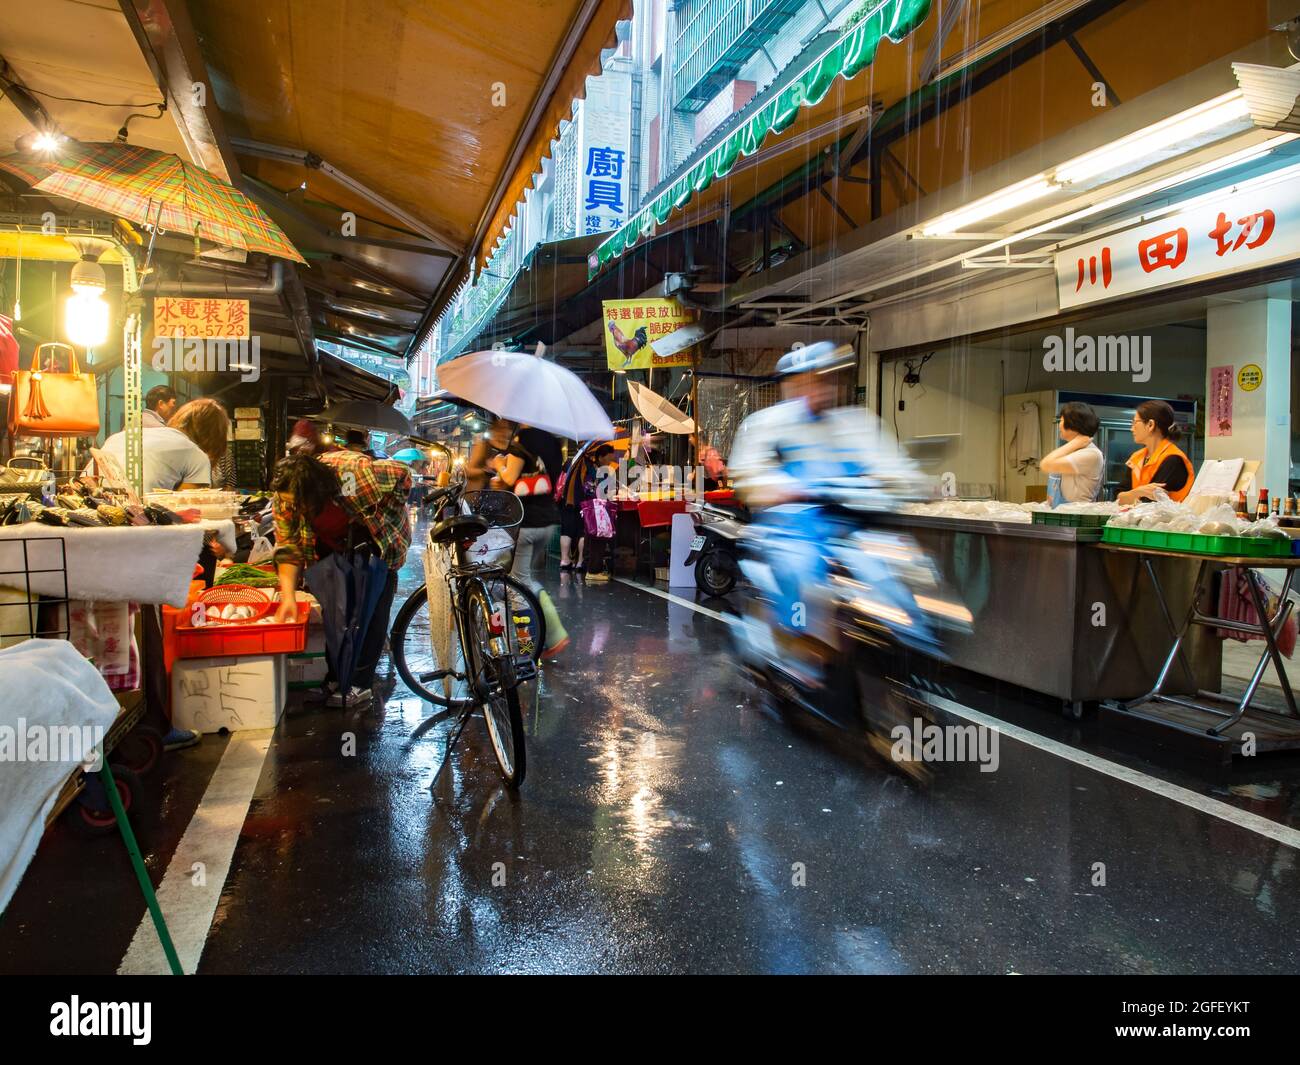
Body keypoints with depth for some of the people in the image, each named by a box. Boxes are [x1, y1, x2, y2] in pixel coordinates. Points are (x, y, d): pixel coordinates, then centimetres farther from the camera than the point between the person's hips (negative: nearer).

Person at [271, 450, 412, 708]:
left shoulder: (354, 473, -39)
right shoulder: (283, 501, -24)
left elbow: (402, 475, -25)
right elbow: (288, 547, -19)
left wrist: (382, 520, -20)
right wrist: (288, 597, -29)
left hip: (379, 540, -4)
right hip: (334, 544, 5)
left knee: (373, 608, -9)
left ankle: (360, 684, -4)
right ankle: (336, 675, 18)